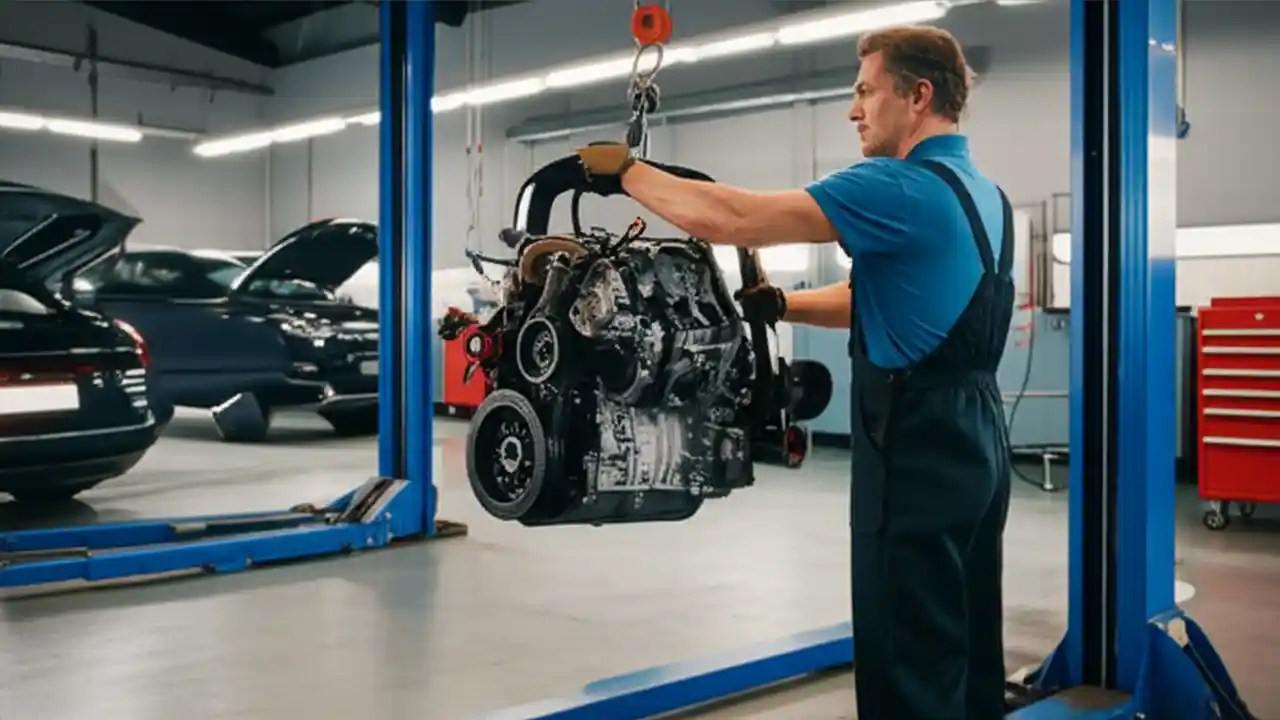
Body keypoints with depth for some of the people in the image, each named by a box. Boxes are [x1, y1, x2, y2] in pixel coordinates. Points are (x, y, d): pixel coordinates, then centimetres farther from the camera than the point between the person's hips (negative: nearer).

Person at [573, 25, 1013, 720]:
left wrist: (625, 171, -8)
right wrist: (781, 304, 11)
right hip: (975, 435, 10)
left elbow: (728, 218, -21)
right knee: (967, 651, 18)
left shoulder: (901, 189, -17)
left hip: (917, 444, -10)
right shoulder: (984, 194, 14)